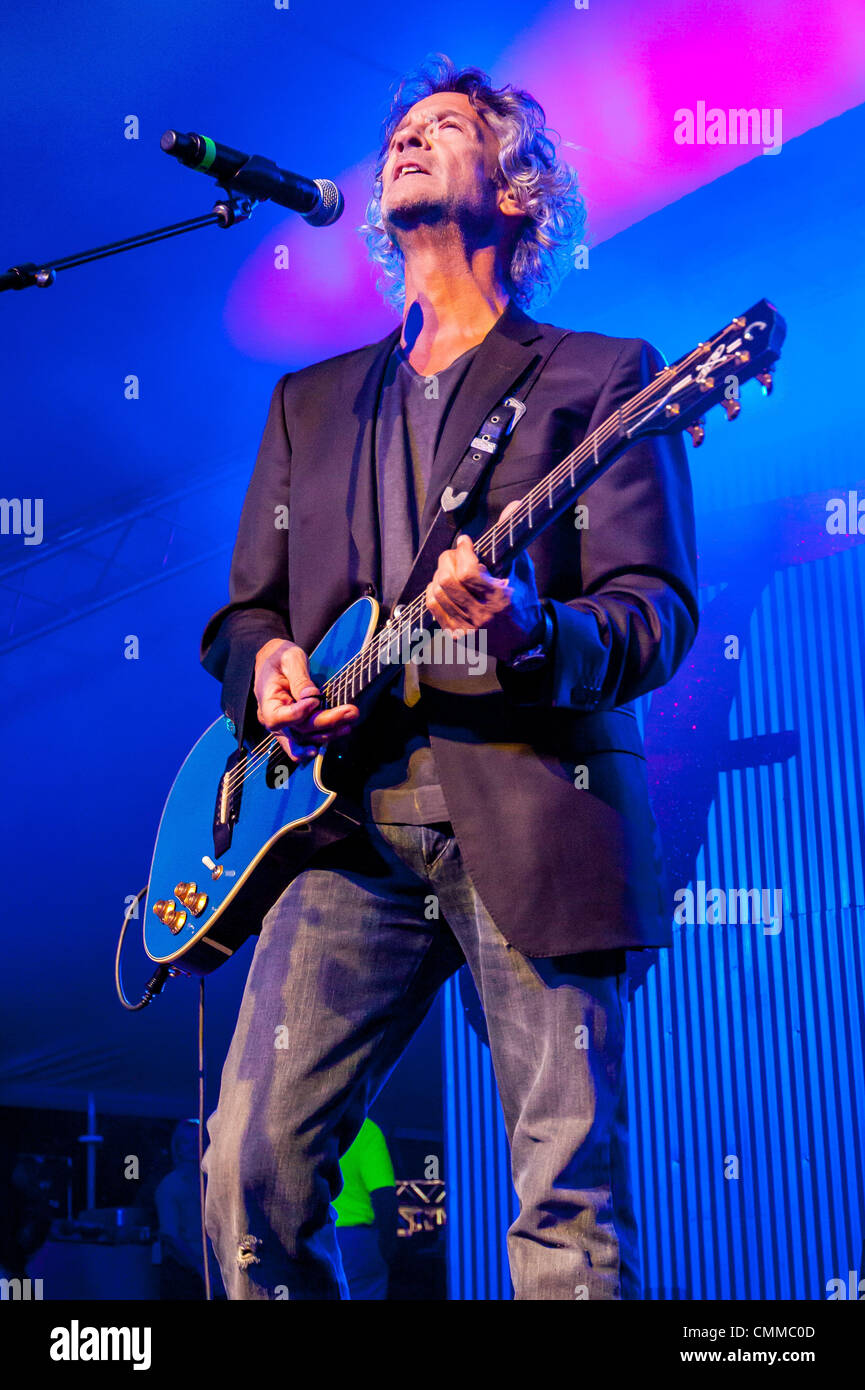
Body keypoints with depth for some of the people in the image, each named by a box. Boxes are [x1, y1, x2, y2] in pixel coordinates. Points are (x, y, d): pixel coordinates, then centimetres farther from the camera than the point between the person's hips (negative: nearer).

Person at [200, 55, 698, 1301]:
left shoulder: (602, 376, 9)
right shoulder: (311, 400, 23)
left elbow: (661, 609, 0)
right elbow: (247, 605, 22)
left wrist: (534, 635, -21)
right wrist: (264, 667, -2)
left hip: (533, 813, -3)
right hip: (349, 819, 4)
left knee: (572, 1202, -2)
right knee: (256, 1162, -5)